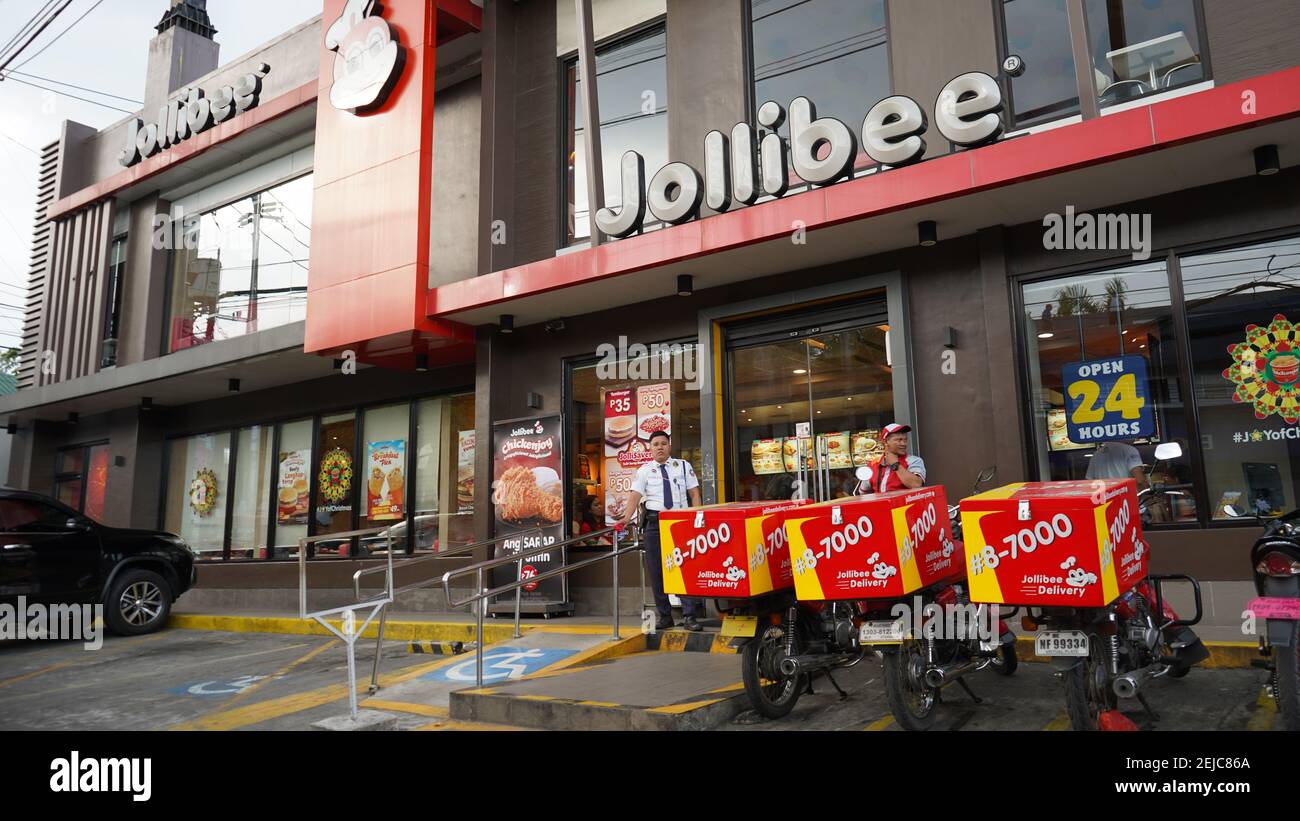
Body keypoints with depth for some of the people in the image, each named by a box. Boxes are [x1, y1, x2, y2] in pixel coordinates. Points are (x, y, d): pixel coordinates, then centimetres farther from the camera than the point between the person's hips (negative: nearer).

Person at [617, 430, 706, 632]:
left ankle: (689, 616, -1)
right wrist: (626, 517, -19)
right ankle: (664, 615, 13)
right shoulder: (644, 471, 8)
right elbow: (635, 495, -3)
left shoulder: (683, 466, 10)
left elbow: (694, 494, 7)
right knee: (656, 570, 3)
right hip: (655, 522, 1)